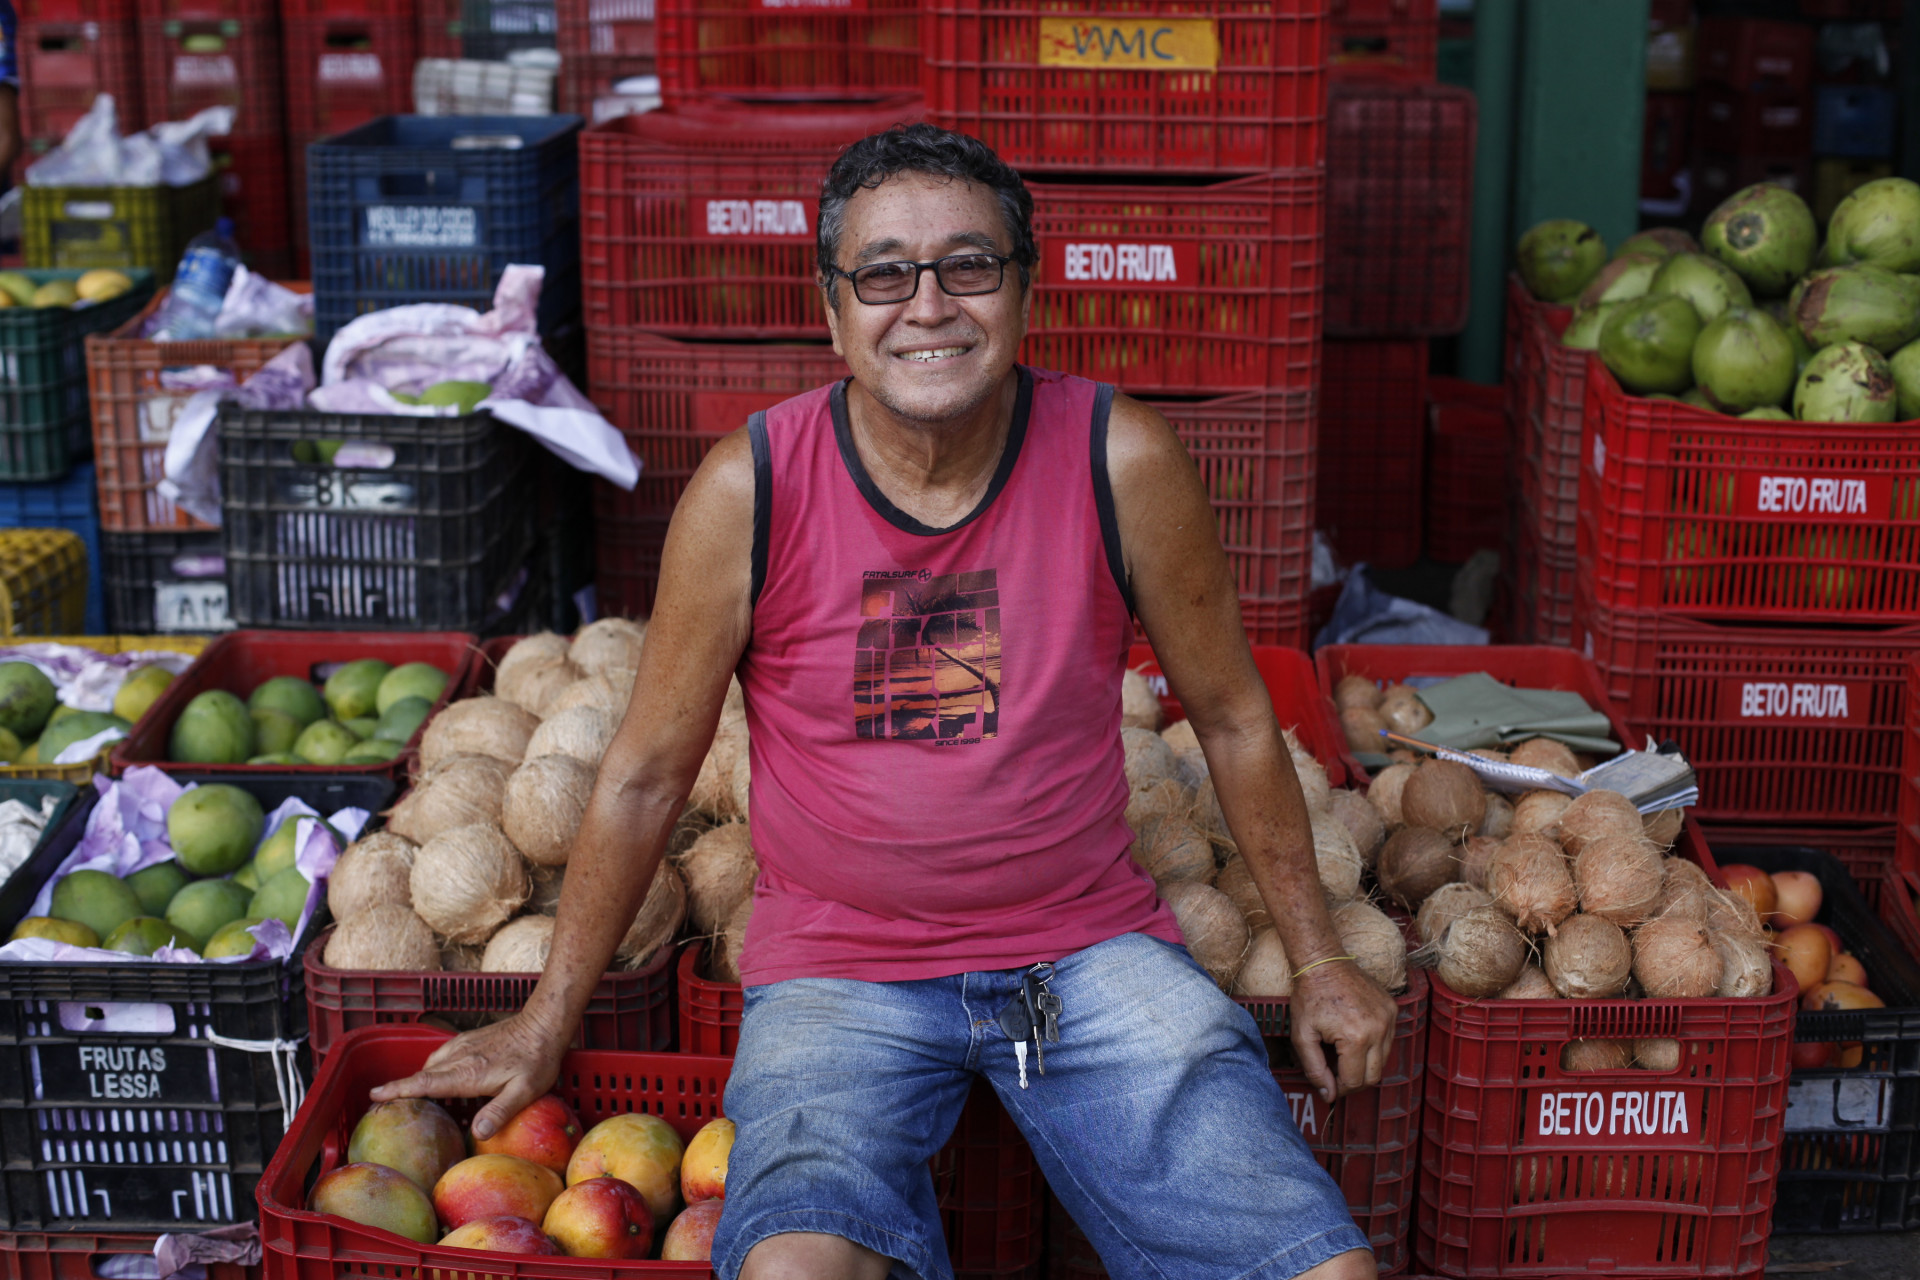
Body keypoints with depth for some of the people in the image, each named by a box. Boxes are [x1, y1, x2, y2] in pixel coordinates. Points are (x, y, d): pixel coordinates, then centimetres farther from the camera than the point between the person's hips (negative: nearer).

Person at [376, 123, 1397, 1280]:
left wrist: (1320, 961, 12)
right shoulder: (750, 491, -10)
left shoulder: (1122, 463, -8)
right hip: (838, 975, -1)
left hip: (1090, 950, 2)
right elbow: (646, 773, 2)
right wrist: (546, 1026, 9)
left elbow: (1233, 719, 7)